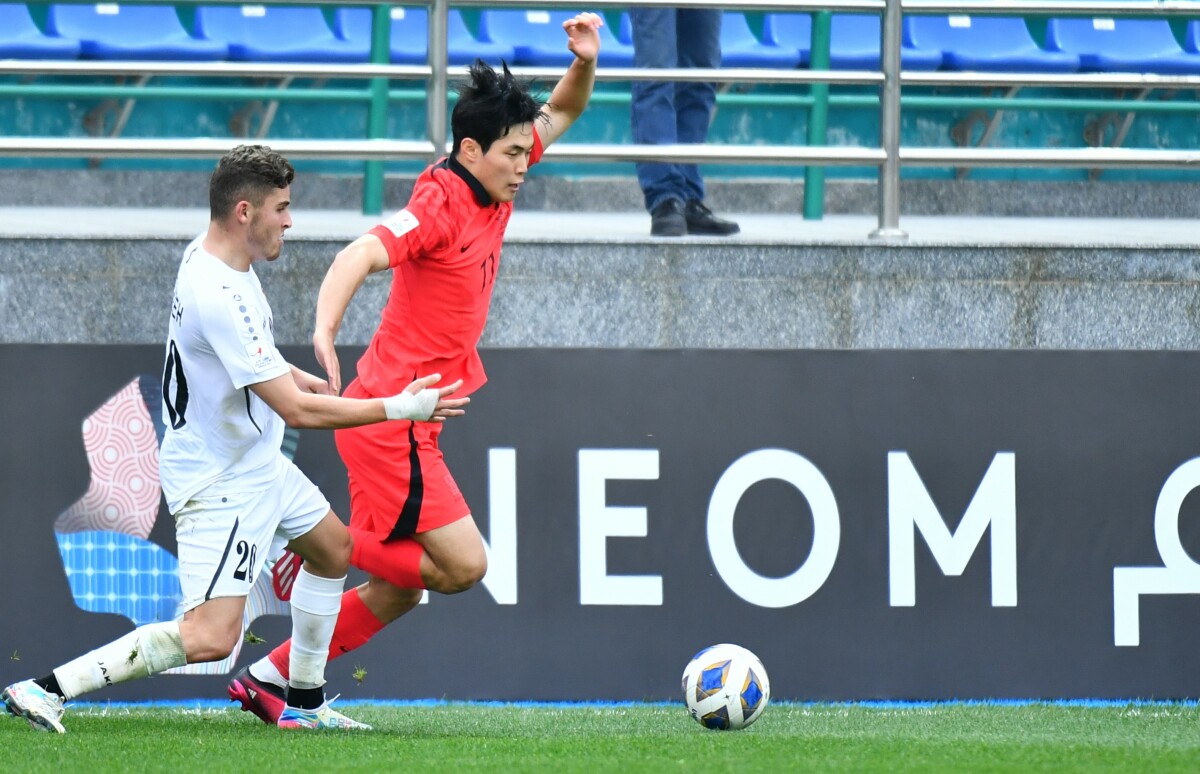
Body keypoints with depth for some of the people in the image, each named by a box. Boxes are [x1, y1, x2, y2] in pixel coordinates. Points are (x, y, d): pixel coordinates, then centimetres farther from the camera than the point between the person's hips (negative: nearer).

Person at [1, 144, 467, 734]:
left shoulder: (209, 251, -1)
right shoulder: (219, 297, -32)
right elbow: (297, 411, -30)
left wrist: (288, 372, 26)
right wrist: (402, 408, -24)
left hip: (258, 462, 11)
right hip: (220, 483, -11)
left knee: (332, 548, 26)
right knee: (210, 637, -19)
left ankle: (304, 704, 37)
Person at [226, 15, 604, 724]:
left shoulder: (492, 191, 8)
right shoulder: (440, 207, -17)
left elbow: (563, 112, 20)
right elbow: (361, 256, -32)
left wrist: (585, 63, 0)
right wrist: (326, 327, -49)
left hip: (408, 424, 9)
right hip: (393, 419, -9)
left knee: (403, 587, 11)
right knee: (463, 566, -11)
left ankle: (268, 679, 15)